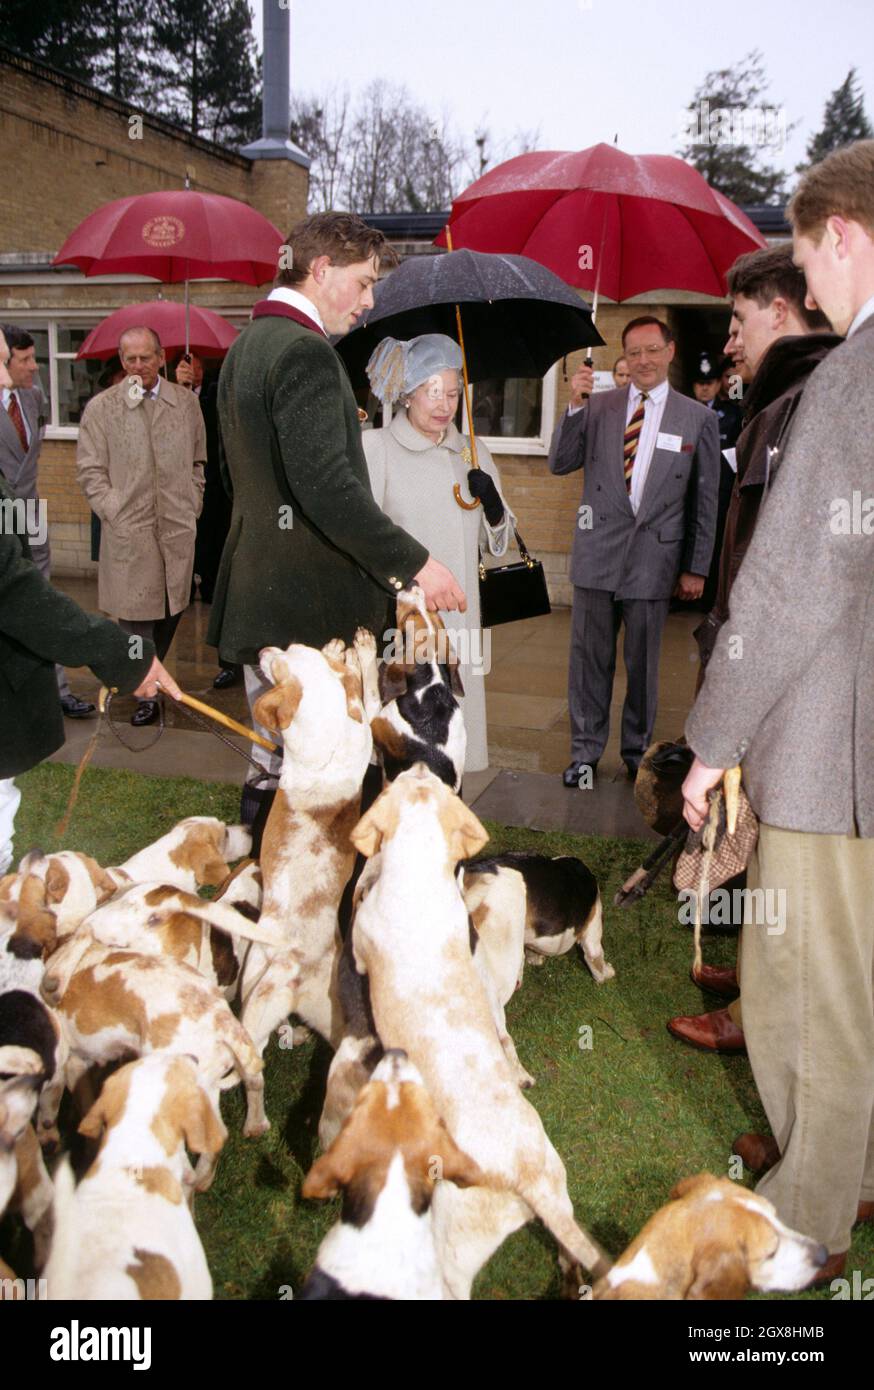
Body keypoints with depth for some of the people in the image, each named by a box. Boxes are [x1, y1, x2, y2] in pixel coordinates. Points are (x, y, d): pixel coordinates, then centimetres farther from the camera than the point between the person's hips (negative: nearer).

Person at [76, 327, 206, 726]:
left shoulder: (186, 403, 8)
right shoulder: (100, 407, 1)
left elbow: (198, 461, 17)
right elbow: (90, 470, 2)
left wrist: (192, 506, 10)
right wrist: (114, 512, -6)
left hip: (178, 528, 3)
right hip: (128, 532, -2)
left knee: (171, 608, 9)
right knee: (137, 614, -1)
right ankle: (145, 693, 9)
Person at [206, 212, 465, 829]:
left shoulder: (246, 345, 15)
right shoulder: (305, 352, -16)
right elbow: (326, 487, -26)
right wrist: (414, 563, -20)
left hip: (256, 594, 10)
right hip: (311, 605, -10)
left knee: (272, 765, 20)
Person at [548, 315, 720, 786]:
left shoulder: (698, 418, 4)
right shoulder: (599, 406, 7)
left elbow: (705, 499, 5)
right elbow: (559, 463, 3)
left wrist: (696, 567, 3)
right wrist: (574, 405, -9)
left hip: (655, 557, -1)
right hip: (597, 552, 1)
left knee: (643, 663, 9)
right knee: (590, 658, 6)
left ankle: (637, 752, 25)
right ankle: (585, 751, 20)